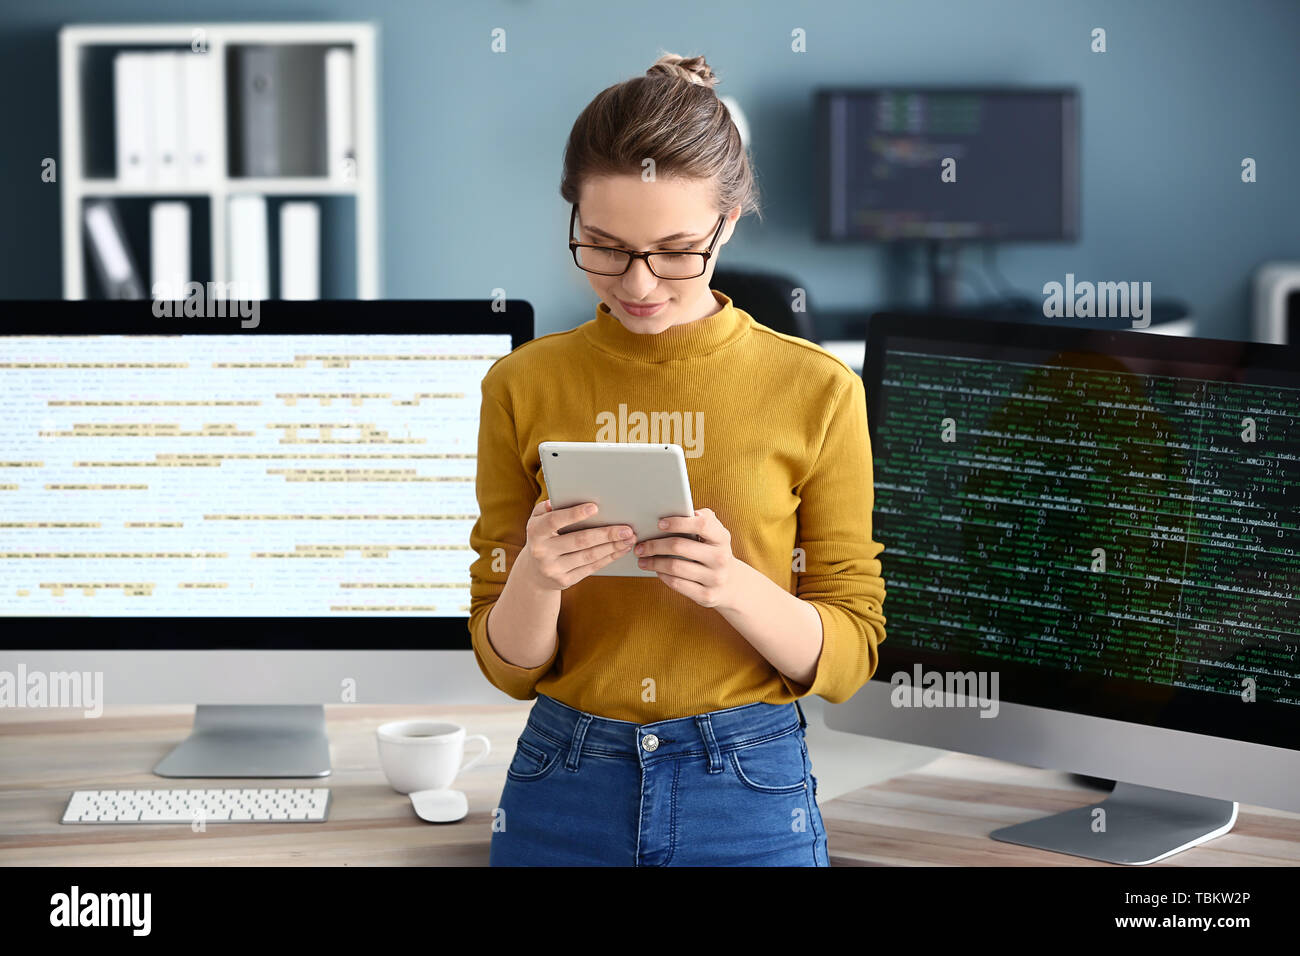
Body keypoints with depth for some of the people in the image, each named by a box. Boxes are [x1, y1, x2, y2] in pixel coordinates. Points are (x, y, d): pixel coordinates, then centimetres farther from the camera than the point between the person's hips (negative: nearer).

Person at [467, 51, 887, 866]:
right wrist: (536, 579, -20)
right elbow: (509, 666, 2)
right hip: (562, 795, 1)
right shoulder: (523, 387, -2)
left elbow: (849, 656, -3)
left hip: (749, 797, -1)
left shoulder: (817, 391, -5)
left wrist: (732, 585, -21)